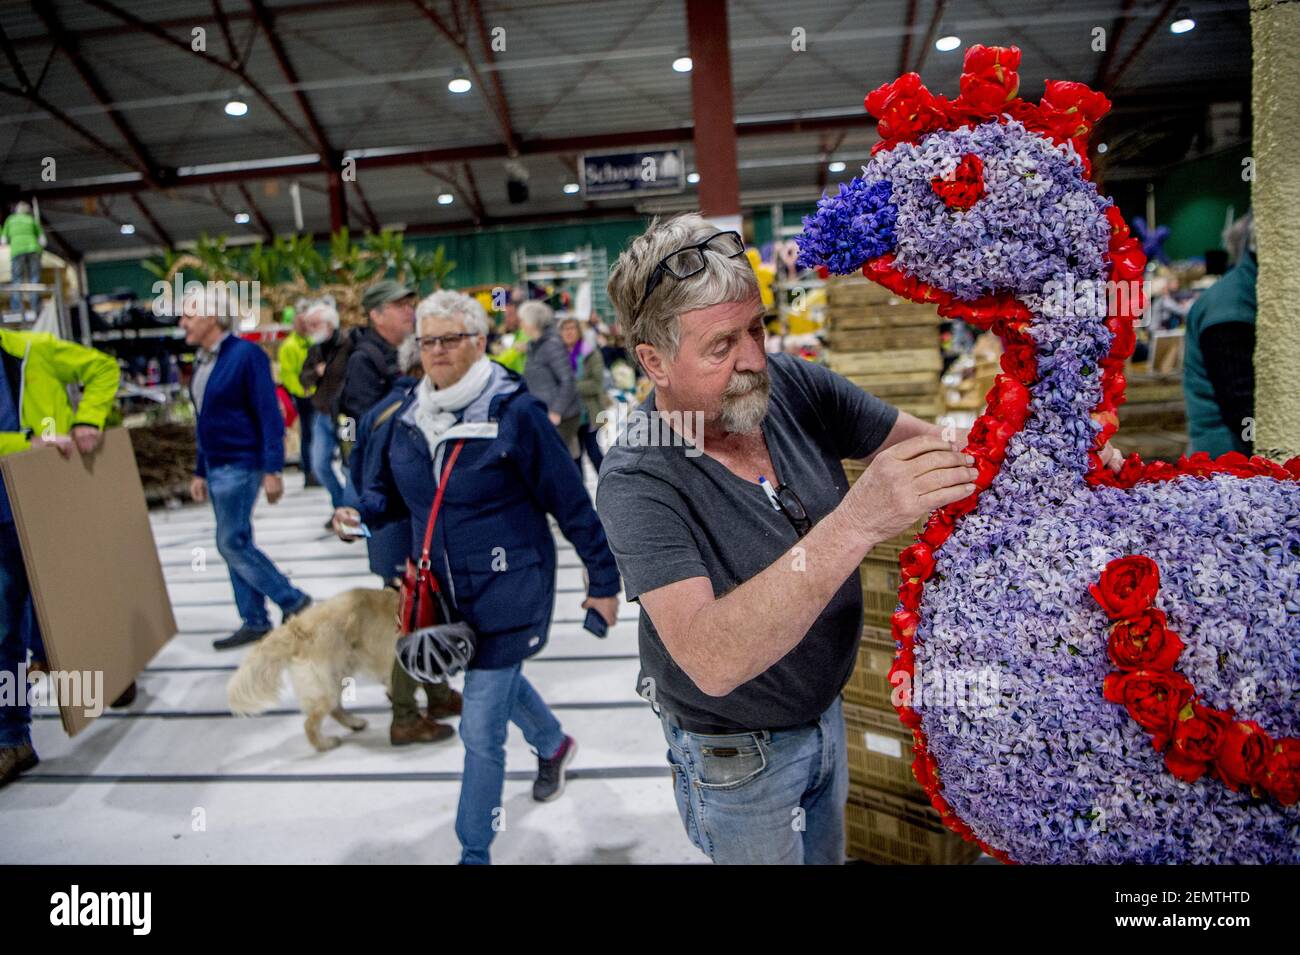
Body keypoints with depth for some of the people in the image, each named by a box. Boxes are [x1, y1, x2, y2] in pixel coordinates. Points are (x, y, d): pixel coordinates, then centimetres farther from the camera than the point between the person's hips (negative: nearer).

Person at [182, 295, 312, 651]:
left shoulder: (245, 354, -14)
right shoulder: (202, 362, 11)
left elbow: (269, 414, -17)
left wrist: (273, 470, -22)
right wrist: (200, 471, 20)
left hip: (241, 465, -9)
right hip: (217, 468, 9)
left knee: (232, 544, -8)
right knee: (236, 544, 11)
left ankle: (294, 602, 5)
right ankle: (254, 622, 19)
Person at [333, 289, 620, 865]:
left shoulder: (513, 410, -17)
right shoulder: (409, 415, 1)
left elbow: (571, 501, -13)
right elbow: (394, 488, 15)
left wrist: (603, 581, -9)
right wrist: (362, 511, -8)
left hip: (507, 592, -6)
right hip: (444, 590, 7)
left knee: (481, 731, -1)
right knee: (499, 681, 28)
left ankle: (475, 850, 20)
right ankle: (553, 744, 60)